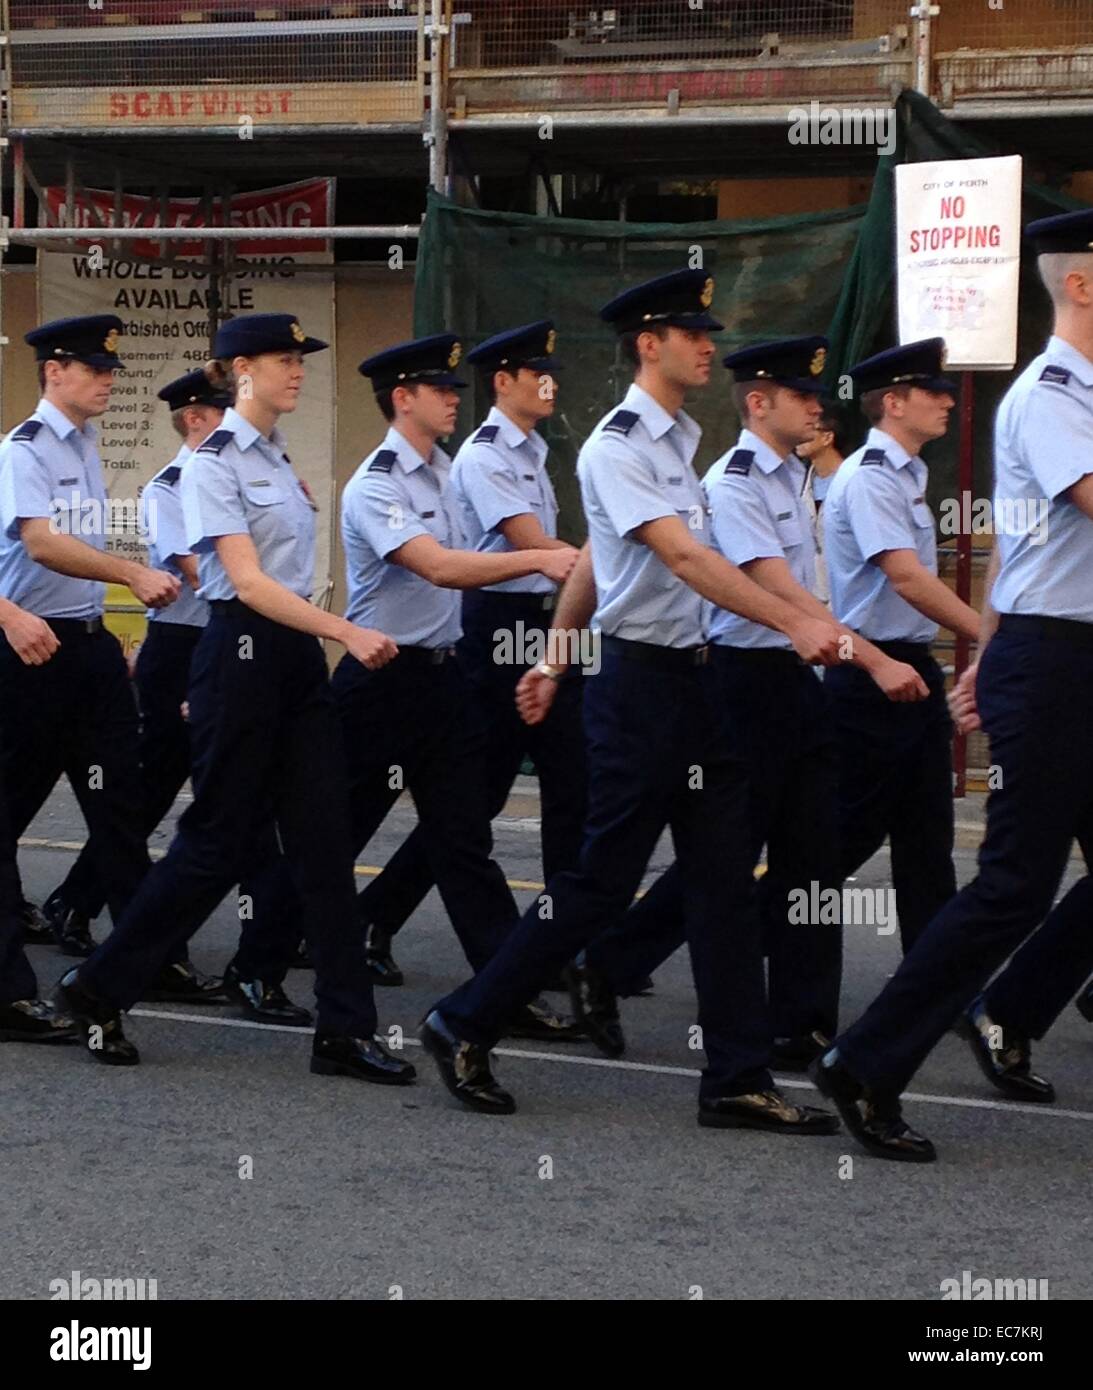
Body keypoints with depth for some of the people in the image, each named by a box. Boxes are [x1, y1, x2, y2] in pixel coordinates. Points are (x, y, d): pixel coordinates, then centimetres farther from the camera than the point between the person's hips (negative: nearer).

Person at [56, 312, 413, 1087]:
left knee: (325, 839, 2)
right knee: (223, 840, -2)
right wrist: (348, 633, -26)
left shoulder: (278, 458, 14)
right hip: (242, 653, -8)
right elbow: (247, 582, -20)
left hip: (296, 654, 8)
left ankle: (346, 1029, 2)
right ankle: (100, 989, 14)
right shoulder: (215, 464, -12)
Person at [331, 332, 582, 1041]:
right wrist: (540, 559, -34)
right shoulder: (376, 486, -16)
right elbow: (439, 566, -28)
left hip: (443, 674, 7)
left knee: (465, 836, 4)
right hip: (382, 681, -7)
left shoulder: (443, 470, 11)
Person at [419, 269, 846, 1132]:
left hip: (694, 678, 8)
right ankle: (465, 1027, 13)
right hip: (641, 679, -8)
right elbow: (683, 557, -24)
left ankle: (739, 1082, 6)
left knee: (724, 876, 4)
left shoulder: (680, 443, 13)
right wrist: (794, 624, -31)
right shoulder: (618, 447, -13)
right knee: (605, 879, -2)